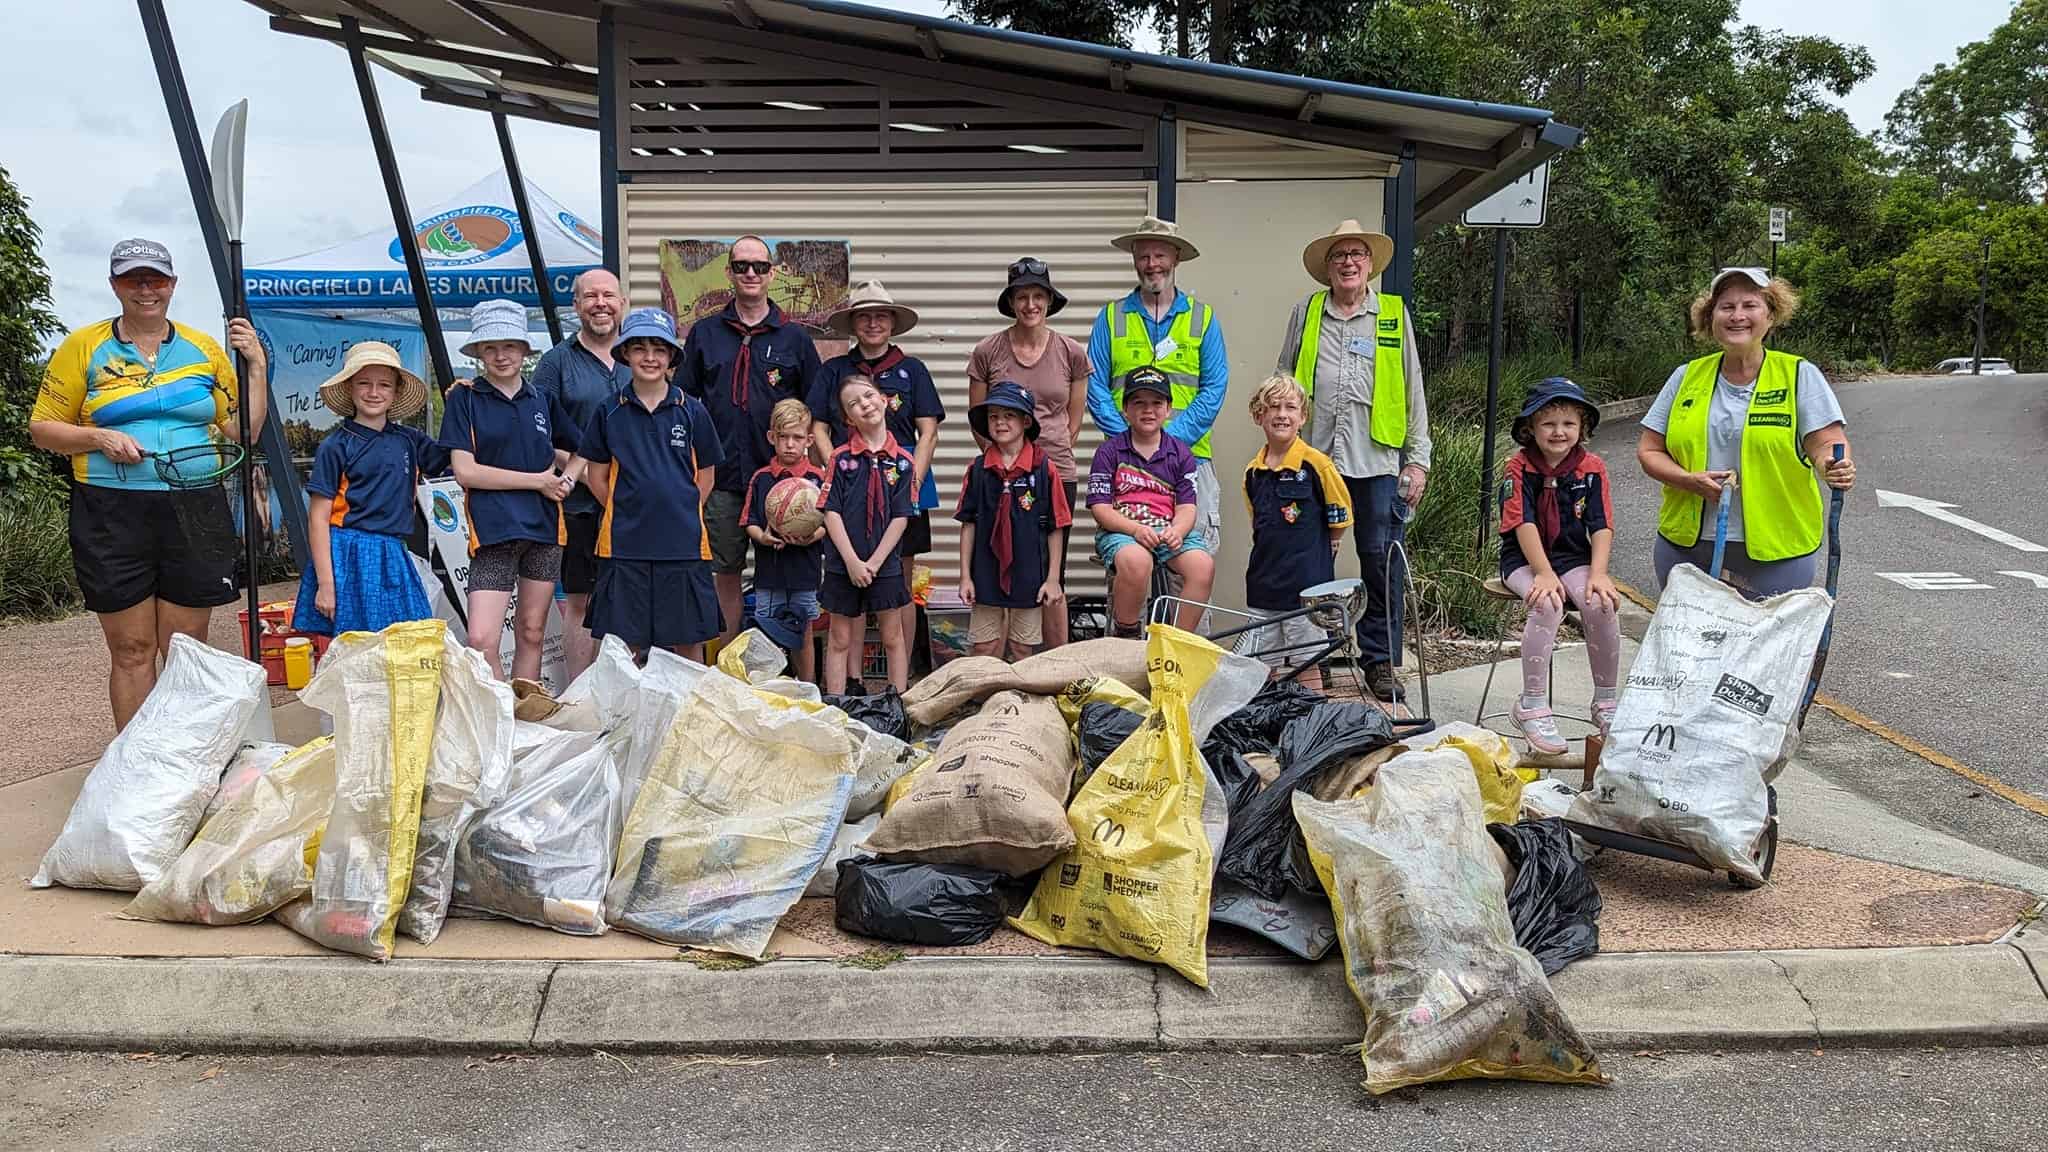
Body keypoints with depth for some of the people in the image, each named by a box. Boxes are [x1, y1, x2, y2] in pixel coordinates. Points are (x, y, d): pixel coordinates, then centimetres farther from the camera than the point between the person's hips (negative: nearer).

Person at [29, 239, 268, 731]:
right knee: (132, 650, 1)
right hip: (113, 514, -1)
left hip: (195, 512, 2)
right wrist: (99, 437, -12)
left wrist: (256, 365, 1)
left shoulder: (204, 349, 10)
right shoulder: (84, 347, 4)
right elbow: (42, 427, 6)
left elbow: (242, 430, 9)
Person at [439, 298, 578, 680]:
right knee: (481, 640, -13)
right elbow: (465, 471, -8)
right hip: (492, 529, -4)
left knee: (532, 634, 10)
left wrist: (566, 479, 2)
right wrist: (537, 480, -7)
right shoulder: (463, 398, 1)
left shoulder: (543, 399, 11)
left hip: (543, 525, 4)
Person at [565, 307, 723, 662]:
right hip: (624, 544, 0)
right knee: (623, 646, 3)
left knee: (689, 644, 5)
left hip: (683, 544, 0)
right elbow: (596, 476, 9)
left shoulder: (692, 412, 3)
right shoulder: (609, 412, 4)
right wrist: (630, 513, 3)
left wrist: (680, 514, 3)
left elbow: (704, 479, 10)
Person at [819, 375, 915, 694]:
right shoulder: (840, 459, -2)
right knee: (841, 640, 7)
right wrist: (852, 561, -13)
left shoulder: (901, 461, -2)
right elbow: (831, 514, -6)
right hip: (844, 563, 0)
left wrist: (873, 563, -11)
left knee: (892, 637, 9)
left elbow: (900, 517, -5)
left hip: (885, 563, 0)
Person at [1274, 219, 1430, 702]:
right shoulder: (1306, 312, 11)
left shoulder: (1394, 315, 10)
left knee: (1383, 562, 0)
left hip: (1377, 462, 0)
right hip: (1313, 458, 1)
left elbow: (1414, 393, 10)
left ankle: (1380, 662, 11)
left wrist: (1418, 460, 4)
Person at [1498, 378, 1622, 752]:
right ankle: (1532, 707, -21)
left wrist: (1598, 573, -18)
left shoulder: (1591, 468, 0)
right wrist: (1545, 573, -25)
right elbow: (1524, 525, -15)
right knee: (1547, 606, -32)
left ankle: (1605, 703, -6)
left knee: (1602, 605, -25)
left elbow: (1602, 526, -4)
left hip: (1574, 558, 3)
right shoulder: (1519, 467, -7)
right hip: (1524, 560, -3)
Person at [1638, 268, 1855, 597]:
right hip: (1686, 548, 2)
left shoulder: (1800, 375, 0)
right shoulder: (1686, 377, 6)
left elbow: (1827, 444, -6)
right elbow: (1648, 451, 6)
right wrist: (1689, 480, -12)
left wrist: (1835, 466, -29)